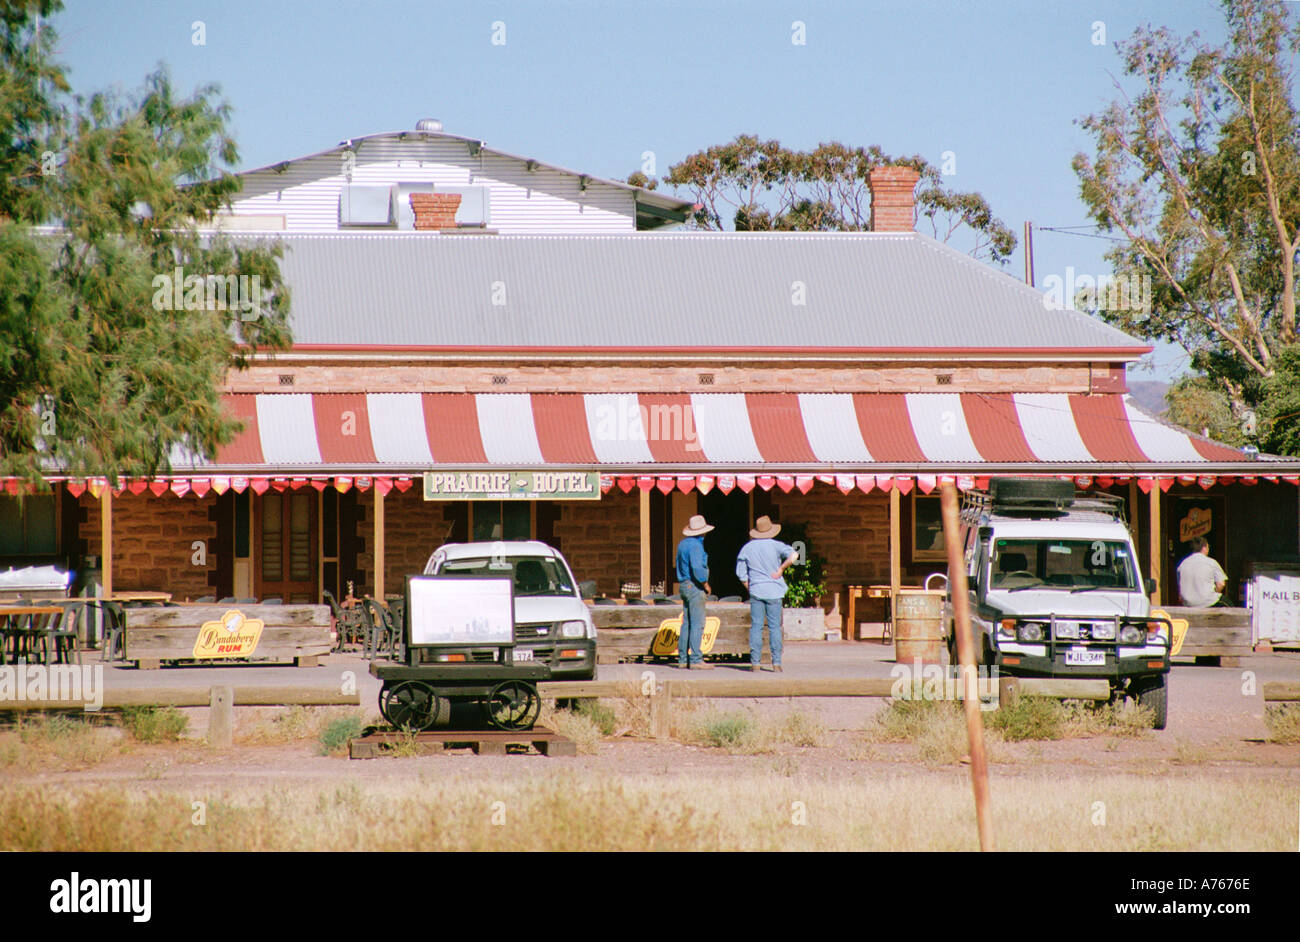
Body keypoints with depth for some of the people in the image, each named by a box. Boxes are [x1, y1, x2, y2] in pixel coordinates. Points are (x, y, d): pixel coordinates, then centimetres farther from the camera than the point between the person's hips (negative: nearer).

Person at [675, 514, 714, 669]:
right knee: (697, 624, -10)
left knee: (687, 623, 11)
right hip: (695, 587, -10)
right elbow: (697, 568, -26)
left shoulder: (682, 544, 14)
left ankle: (683, 659, 11)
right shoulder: (695, 545, -15)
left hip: (684, 585, 10)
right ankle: (695, 659, -14)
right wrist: (705, 583, -12)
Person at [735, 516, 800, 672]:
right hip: (774, 591, -1)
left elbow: (741, 573, 7)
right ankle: (776, 662, -3)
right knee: (775, 627, 1)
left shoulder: (747, 548, 6)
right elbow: (793, 555, -18)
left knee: (756, 627, 2)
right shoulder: (775, 545, -3)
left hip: (756, 590, 1)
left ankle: (755, 662, -3)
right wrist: (781, 569, -7)